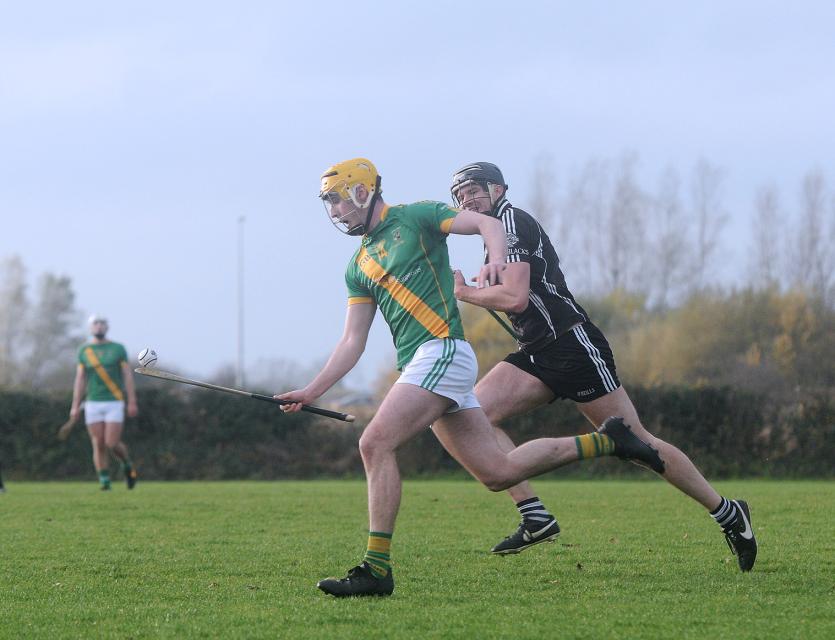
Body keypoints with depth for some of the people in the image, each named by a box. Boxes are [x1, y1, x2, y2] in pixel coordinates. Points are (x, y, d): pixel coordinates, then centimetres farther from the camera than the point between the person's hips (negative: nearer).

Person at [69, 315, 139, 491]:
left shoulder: (118, 349, 2)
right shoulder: (84, 350, 7)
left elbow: (128, 376, 1)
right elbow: (80, 379, 7)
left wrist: (132, 402, -5)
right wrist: (75, 405, 1)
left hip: (114, 403, -2)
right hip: (93, 404, 2)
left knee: (112, 444, -10)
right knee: (99, 446, -3)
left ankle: (127, 465, 19)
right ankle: (104, 481, 4)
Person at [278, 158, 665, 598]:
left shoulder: (414, 218, 2)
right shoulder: (358, 267, 22)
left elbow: (488, 224, -5)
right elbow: (352, 342, 20)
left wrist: (495, 261, -26)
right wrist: (311, 391, 12)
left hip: (442, 351, -8)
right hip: (418, 366, 8)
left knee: (375, 443, -19)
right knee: (498, 471, 6)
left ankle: (376, 568, -19)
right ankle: (604, 441, 21)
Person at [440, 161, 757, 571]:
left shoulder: (512, 222, -9)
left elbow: (516, 298, -21)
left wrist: (464, 293, -8)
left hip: (573, 346, -10)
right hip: (536, 355, 10)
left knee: (637, 442, -4)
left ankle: (728, 513, 10)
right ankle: (535, 518, -15)